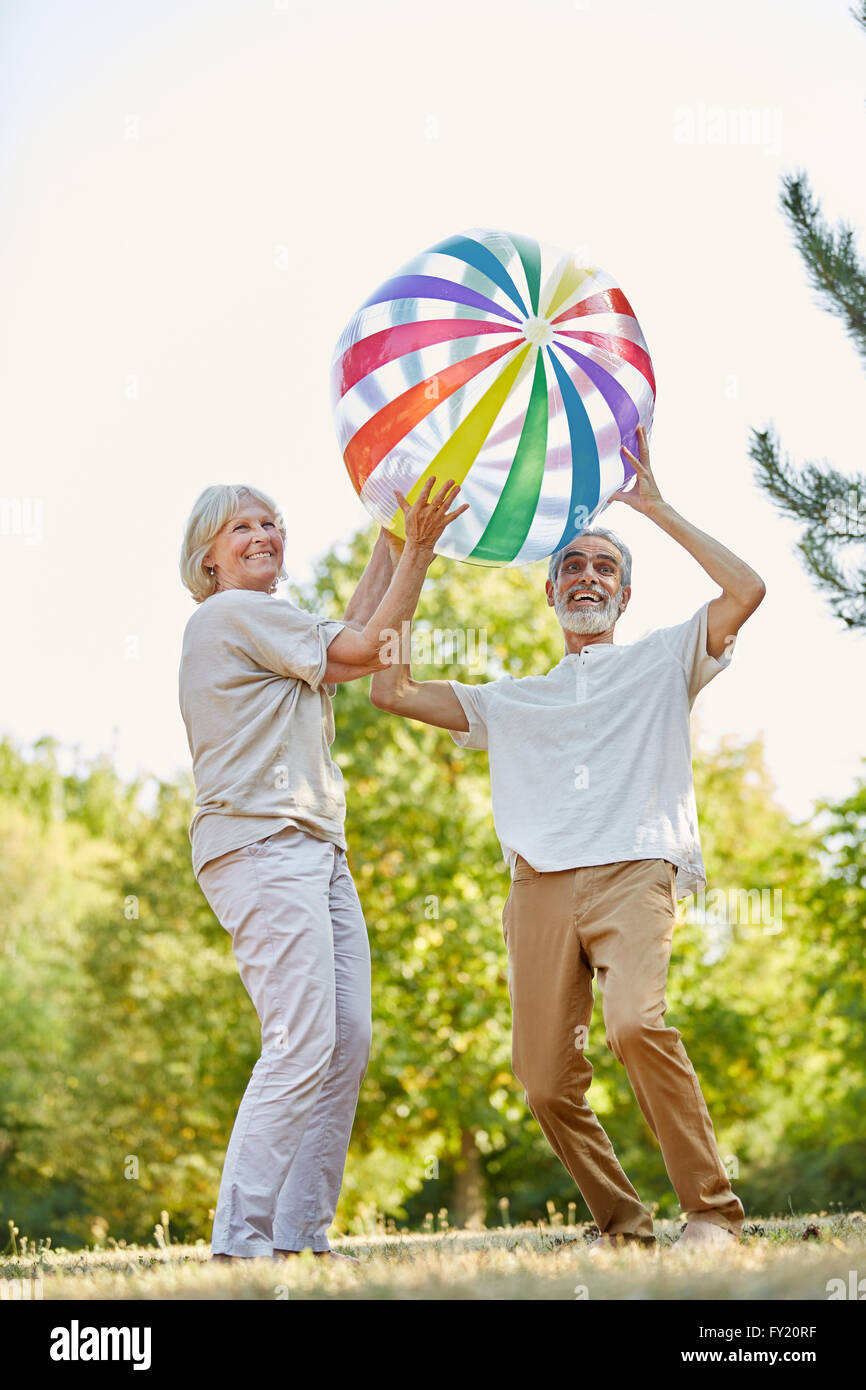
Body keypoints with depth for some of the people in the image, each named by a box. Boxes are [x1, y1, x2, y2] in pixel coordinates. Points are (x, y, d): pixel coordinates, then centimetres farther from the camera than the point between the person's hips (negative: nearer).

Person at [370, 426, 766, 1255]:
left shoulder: (660, 664, 21)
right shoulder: (510, 702, 29)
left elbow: (745, 590, 5)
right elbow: (391, 691, 22)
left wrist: (657, 511, 9)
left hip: (633, 873, -4)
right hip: (540, 886, 4)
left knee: (635, 1024, -30)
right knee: (546, 1080, -9)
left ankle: (712, 1210, -22)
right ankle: (620, 1222, 9)